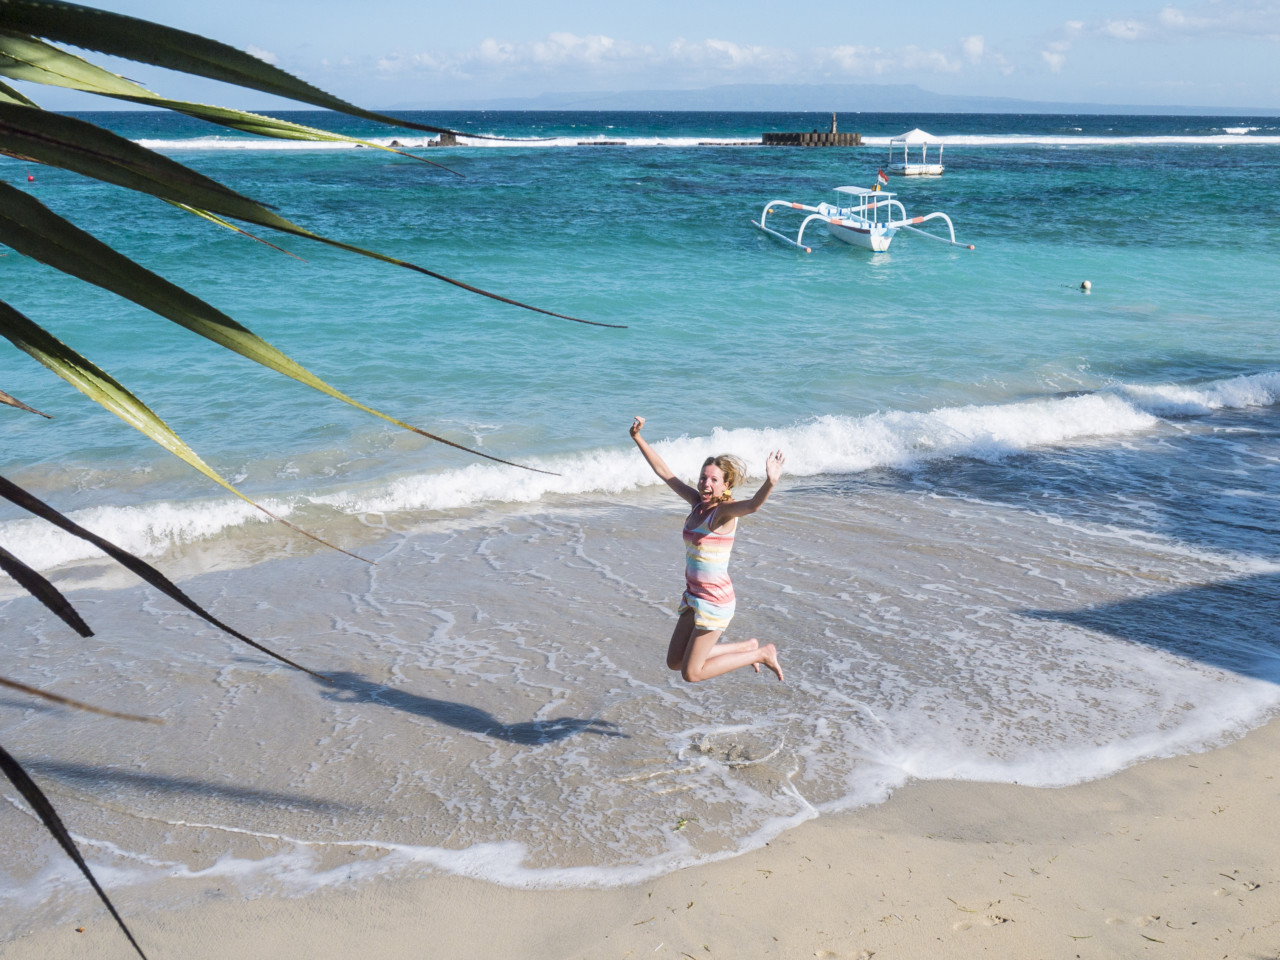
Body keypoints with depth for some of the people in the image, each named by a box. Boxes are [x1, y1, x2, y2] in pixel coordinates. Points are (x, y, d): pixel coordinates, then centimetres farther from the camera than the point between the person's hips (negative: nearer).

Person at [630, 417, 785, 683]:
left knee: (691, 673, 0)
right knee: (675, 661, 19)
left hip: (714, 600, -8)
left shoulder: (725, 511, -18)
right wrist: (638, 438, 8)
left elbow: (752, 505, -40)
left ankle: (762, 654, 14)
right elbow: (664, 472, 9)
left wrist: (770, 483, -60)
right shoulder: (698, 503, 2)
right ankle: (747, 646, 29)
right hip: (694, 595, 8)